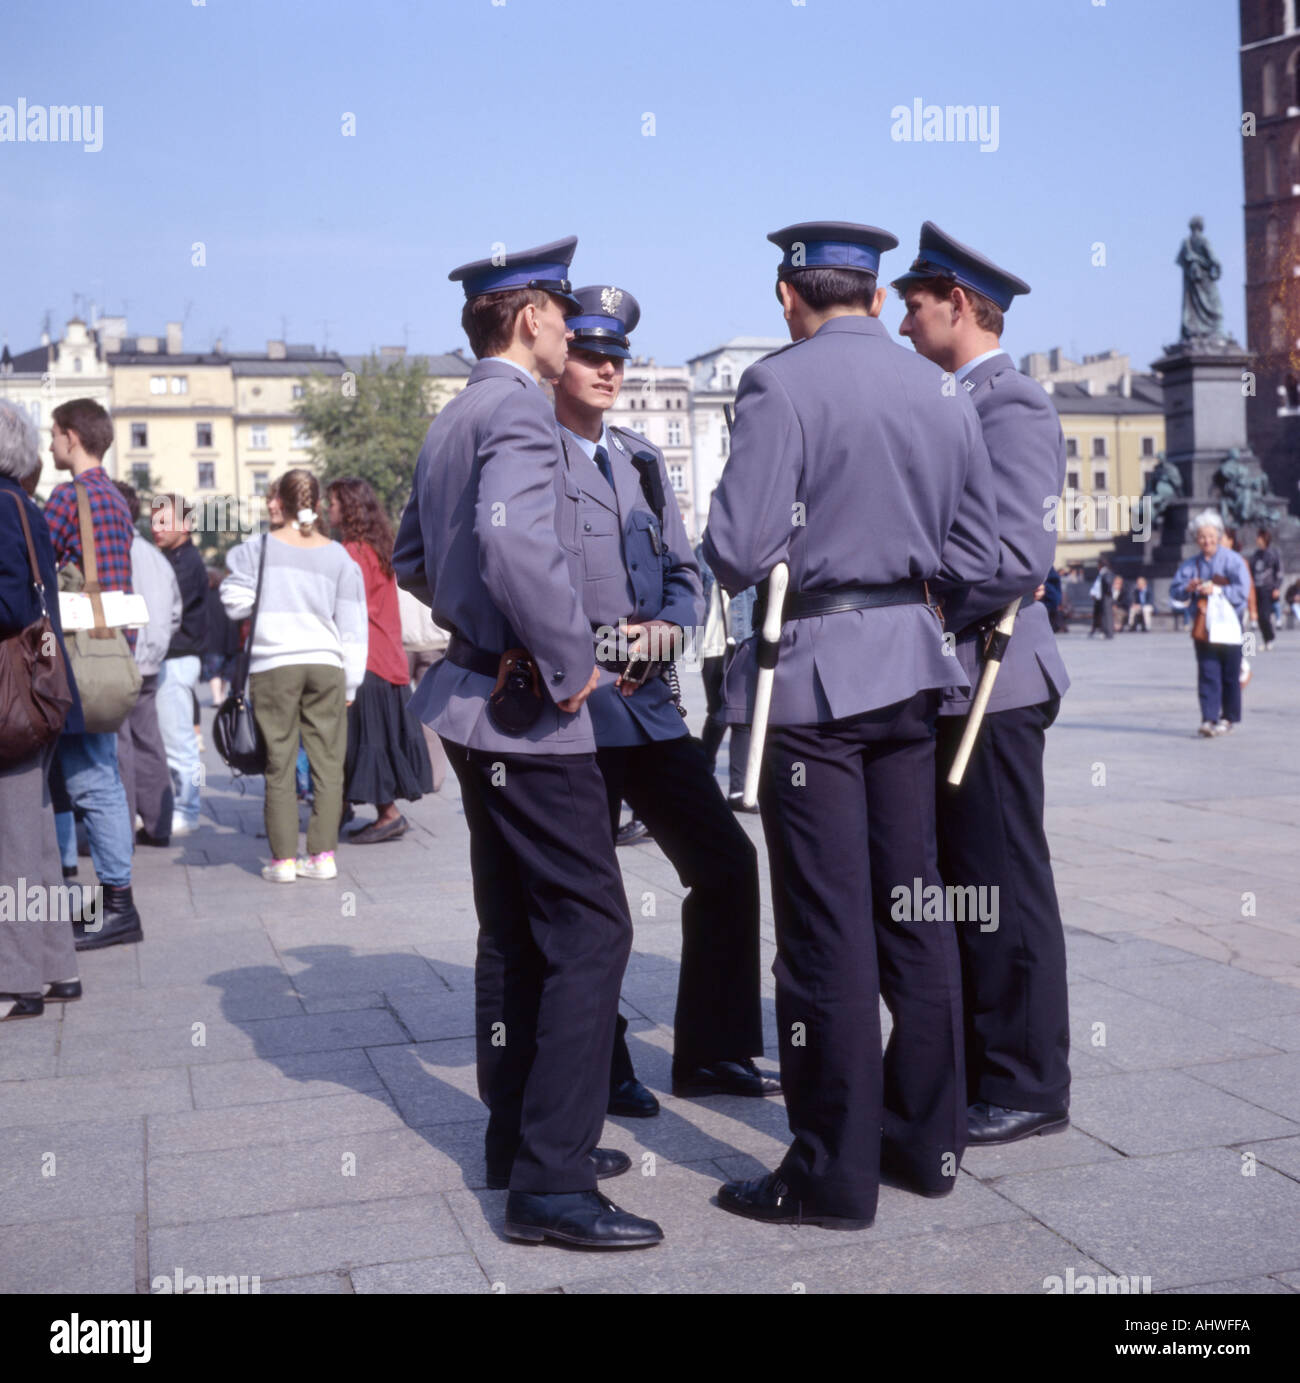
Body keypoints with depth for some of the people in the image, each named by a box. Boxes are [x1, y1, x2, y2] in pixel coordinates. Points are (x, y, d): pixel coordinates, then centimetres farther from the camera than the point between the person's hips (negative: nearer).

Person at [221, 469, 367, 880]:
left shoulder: (259, 549, 0)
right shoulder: (338, 557, 6)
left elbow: (236, 603, -2)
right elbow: (353, 627, 7)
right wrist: (350, 684, 12)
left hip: (273, 667, -1)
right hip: (325, 665, 1)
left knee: (279, 765, 3)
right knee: (327, 762, 6)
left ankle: (283, 859, 5)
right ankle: (323, 854, 6)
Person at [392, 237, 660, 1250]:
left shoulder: (449, 422, 16)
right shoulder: (518, 409, -15)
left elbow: (413, 557, 26)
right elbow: (513, 540, -32)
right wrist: (569, 660, -22)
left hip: (476, 696, 10)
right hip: (528, 709, -10)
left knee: (515, 932, 16)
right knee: (590, 930, -7)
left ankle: (518, 1138, 26)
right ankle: (552, 1180, -5)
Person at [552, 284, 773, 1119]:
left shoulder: (643, 459, 17)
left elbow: (682, 566, 17)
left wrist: (672, 626, -3)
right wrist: (600, 644, -16)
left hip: (649, 703, 7)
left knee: (726, 863, 6)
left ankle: (711, 1054, 20)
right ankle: (601, 1072, 20)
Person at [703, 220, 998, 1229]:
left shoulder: (781, 384, -10)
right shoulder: (944, 392, 9)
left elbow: (740, 551, -17)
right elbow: (977, 556, 10)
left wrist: (738, 561, 4)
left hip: (815, 669, -6)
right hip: (912, 663, 7)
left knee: (826, 924, -1)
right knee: (913, 903, 15)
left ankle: (835, 1175, 9)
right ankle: (931, 1137, 26)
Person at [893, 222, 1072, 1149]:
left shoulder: (1009, 404, -12)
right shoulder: (956, 404, 18)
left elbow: (1020, 559, -22)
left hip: (990, 683, -10)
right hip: (945, 685, 10)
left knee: (1003, 888, -1)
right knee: (954, 885, 15)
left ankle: (1028, 1089, 11)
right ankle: (966, 1067, 27)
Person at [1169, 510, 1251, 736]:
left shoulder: (1233, 560, -3)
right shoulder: (1192, 564, 9)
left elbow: (1243, 592, -12)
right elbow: (1174, 591, 7)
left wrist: (1216, 589, -24)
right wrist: (1188, 588, -14)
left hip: (1229, 626, -2)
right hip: (1203, 627, 3)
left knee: (1230, 675, 4)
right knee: (1207, 674, -5)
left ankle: (1229, 718, 15)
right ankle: (1209, 719, -8)